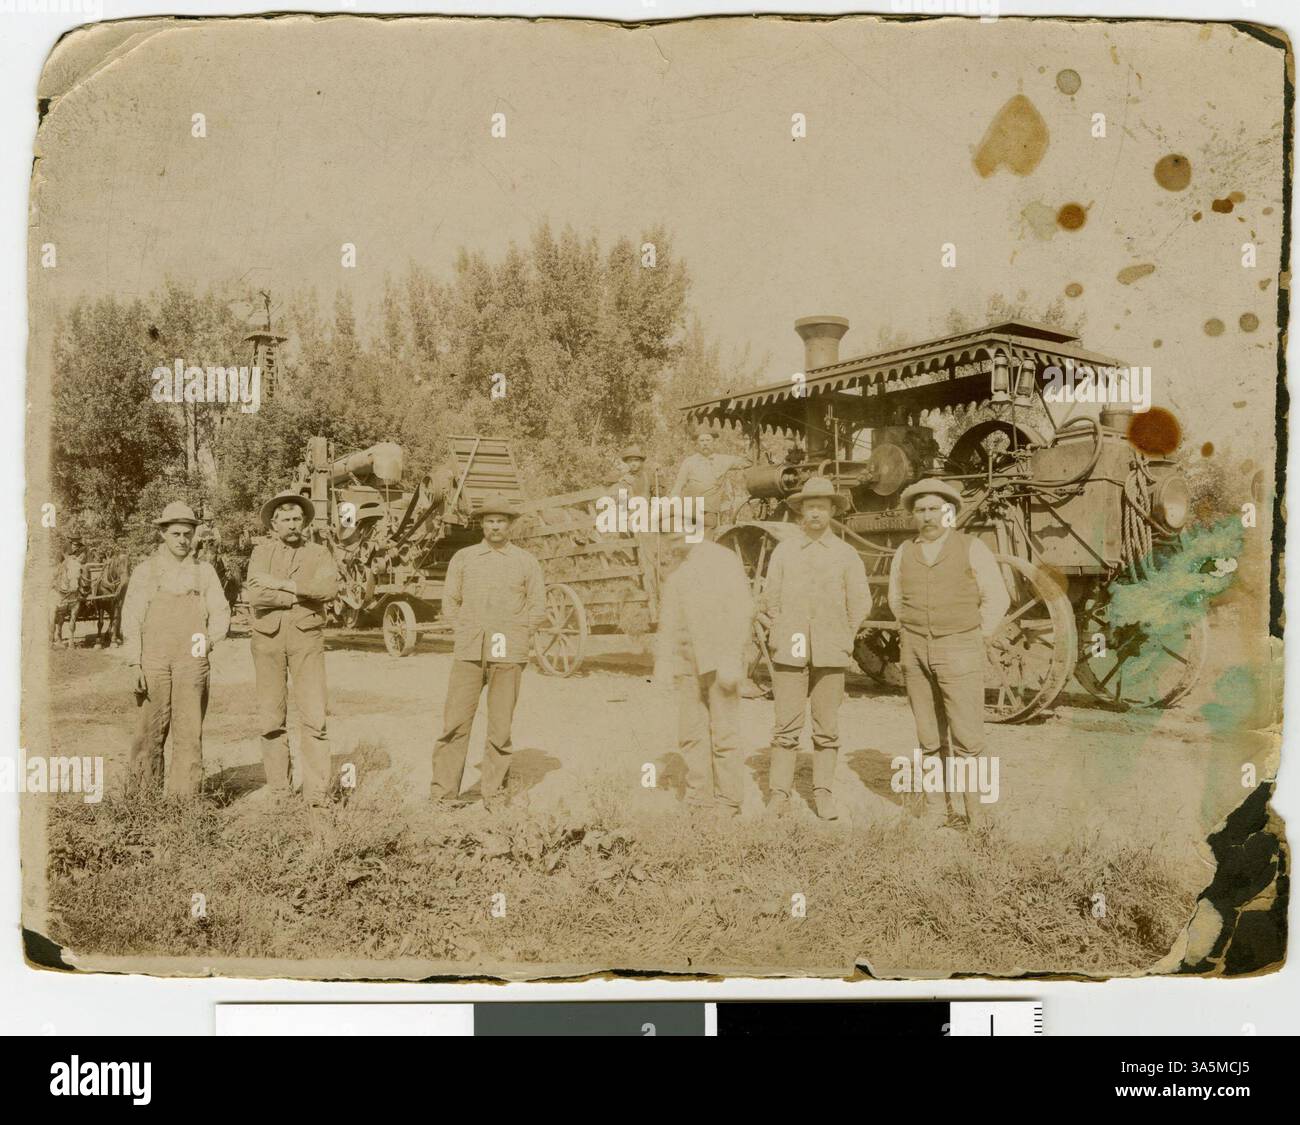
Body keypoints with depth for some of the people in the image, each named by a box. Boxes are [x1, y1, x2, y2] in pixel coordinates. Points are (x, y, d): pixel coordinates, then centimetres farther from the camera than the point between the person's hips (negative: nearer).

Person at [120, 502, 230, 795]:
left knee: (190, 730, -3)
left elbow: (220, 613, 13)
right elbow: (131, 620, 3)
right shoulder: (145, 571, 7)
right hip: (153, 661, -1)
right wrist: (133, 664, -5)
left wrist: (209, 642, -5)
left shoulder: (204, 571, 12)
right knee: (152, 729, 1)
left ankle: (186, 797, 0)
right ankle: (146, 792, 15)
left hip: (192, 661, 1)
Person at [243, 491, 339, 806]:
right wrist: (300, 595, -8)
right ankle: (279, 792, 11)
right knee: (271, 719, 4)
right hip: (268, 638, 1)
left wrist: (281, 584, -13)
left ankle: (317, 792, -6)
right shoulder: (262, 552, 9)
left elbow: (329, 587, -11)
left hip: (306, 636, -1)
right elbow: (253, 595, -8)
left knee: (314, 717, -7)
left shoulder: (318, 553, 10)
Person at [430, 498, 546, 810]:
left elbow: (538, 609, 10)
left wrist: (513, 639, 4)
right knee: (456, 719, -5)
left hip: (508, 654, -1)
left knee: (501, 723, 0)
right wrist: (469, 635, 6)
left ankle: (494, 791, 9)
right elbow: (450, 602, 14)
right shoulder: (463, 558, 10)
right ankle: (444, 791, 1)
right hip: (468, 652, 1)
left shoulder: (526, 562, 8)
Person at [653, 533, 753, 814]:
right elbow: (668, 619, 17)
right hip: (688, 663, 6)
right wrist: (663, 662, 9)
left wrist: (731, 660, -17)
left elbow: (742, 611, -11)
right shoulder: (675, 566, 13)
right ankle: (700, 799, 16)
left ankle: (728, 804, 5)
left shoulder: (723, 560, -7)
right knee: (691, 734, 7)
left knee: (724, 733, -3)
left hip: (720, 661, -6)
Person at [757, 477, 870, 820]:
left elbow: (860, 602, 10)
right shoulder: (783, 550, 7)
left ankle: (824, 795, 12)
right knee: (786, 725, -3)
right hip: (789, 651, 0)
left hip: (830, 653, 0)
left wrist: (841, 640, 7)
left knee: (827, 728, 3)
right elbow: (769, 599, 11)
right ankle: (779, 794, 2)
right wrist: (777, 636, 5)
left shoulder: (845, 553, 7)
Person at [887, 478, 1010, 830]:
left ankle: (974, 813, -2)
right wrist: (918, 635, 13)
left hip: (958, 652, -4)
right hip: (915, 655, 4)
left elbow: (996, 598, -1)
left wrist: (976, 639, -3)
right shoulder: (904, 553, 8)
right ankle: (943, 810, 13)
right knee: (930, 739, 6)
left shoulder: (972, 549, -3)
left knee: (966, 737, -9)